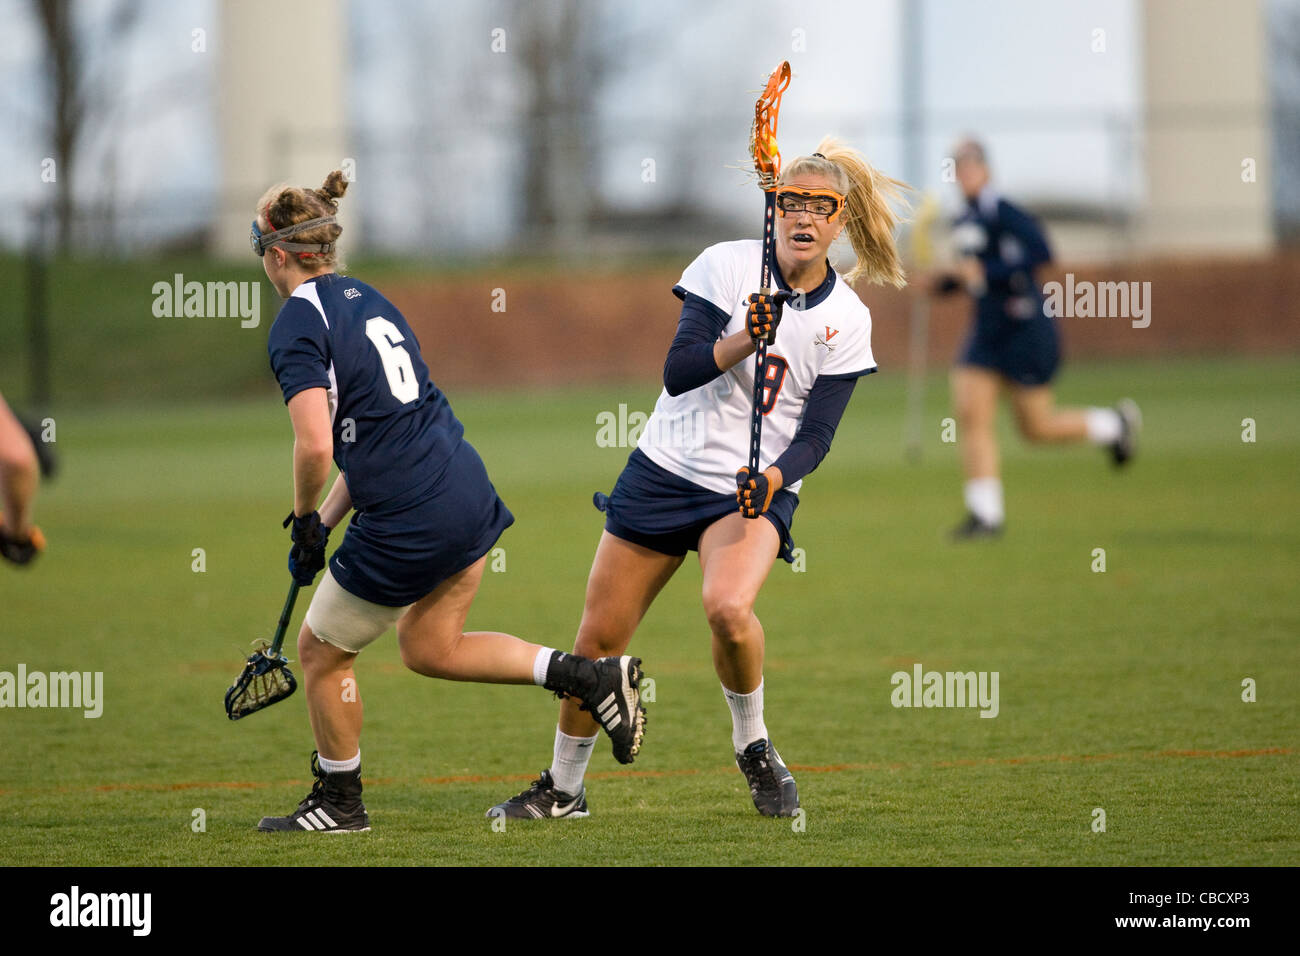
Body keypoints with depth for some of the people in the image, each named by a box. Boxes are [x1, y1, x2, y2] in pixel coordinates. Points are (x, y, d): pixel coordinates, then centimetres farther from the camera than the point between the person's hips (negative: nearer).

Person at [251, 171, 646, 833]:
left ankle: (339, 803, 28)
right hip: (469, 493, 8)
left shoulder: (297, 326, -11)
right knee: (427, 648, 24)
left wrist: (304, 521, -4)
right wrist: (324, 524, 19)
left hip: (407, 524, -8)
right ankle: (591, 676, 13)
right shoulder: (367, 299, 16)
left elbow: (315, 445, -23)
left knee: (321, 653, 13)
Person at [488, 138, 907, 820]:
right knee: (599, 635, 3)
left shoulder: (846, 320, -3)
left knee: (728, 608, -31)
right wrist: (747, 338, -29)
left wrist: (772, 480, -24)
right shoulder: (728, 265, -7)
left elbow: (815, 436, -5)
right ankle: (563, 787, 24)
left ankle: (752, 744, -4)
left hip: (757, 488, -1)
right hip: (665, 471, 1)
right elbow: (678, 371, -14)